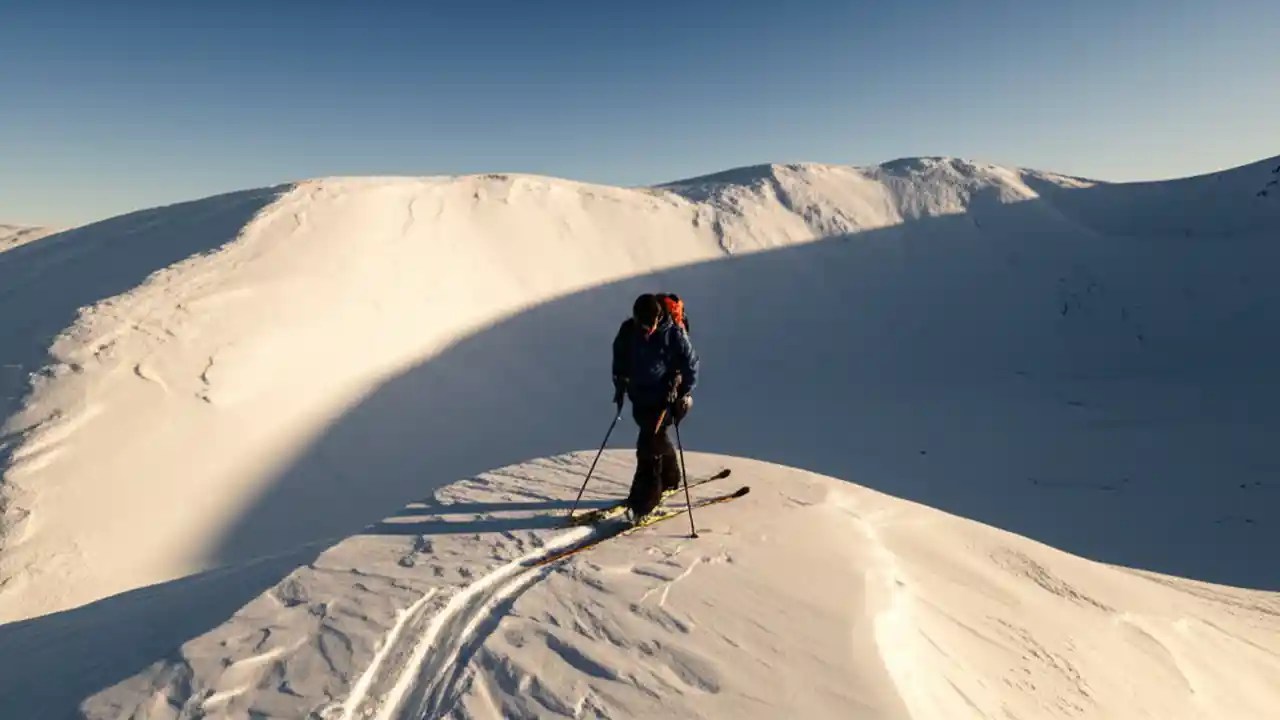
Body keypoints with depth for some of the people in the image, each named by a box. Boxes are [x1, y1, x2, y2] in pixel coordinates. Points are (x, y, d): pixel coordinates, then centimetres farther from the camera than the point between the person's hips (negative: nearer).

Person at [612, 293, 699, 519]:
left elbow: (691, 362, -7)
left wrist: (684, 392, -11)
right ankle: (670, 479, 44)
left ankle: (643, 501, -3)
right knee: (657, 439, 21)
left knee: (649, 446, -12)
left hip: (664, 398, -5)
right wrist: (620, 385, 7)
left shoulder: (674, 333, -19)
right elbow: (620, 357, 10)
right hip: (639, 396, 5)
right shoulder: (628, 330, -8)